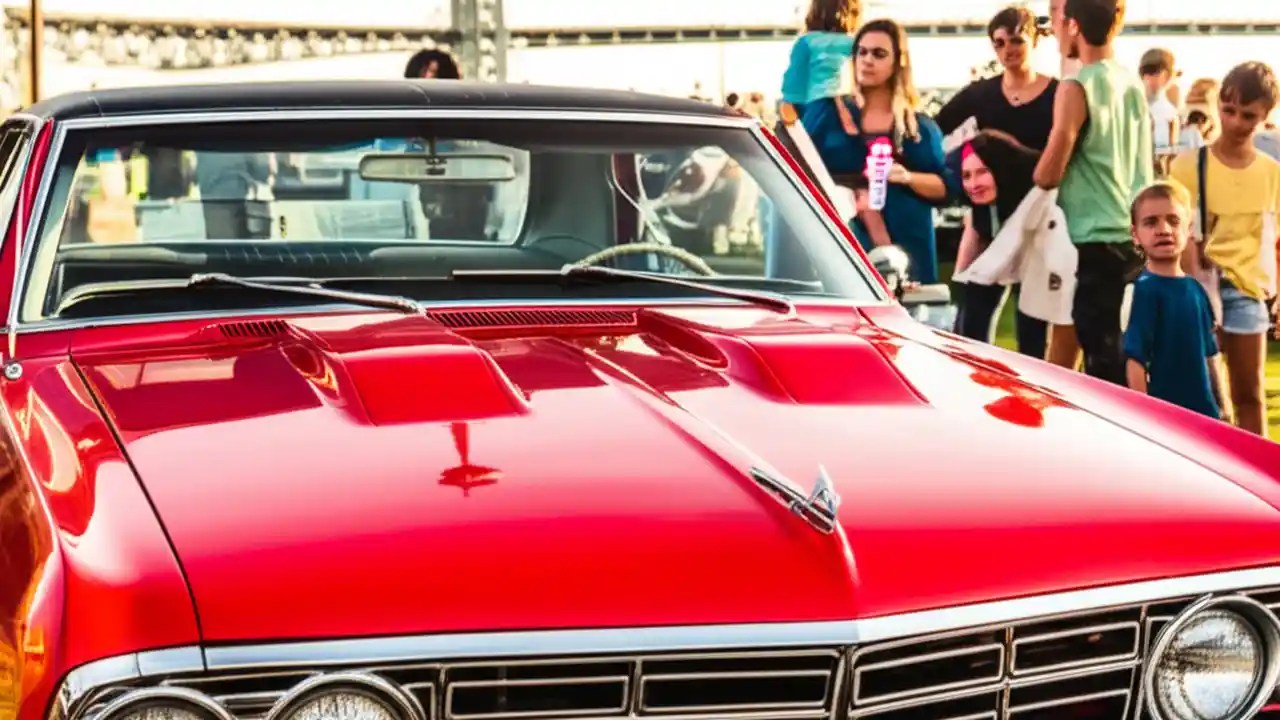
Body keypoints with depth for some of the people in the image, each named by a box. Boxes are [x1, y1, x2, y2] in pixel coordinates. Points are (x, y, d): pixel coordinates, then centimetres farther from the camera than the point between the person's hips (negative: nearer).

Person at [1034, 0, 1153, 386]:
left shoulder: (1076, 89, -11)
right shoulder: (1135, 85, 10)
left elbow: (1049, 175, -10)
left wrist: (1036, 168, 10)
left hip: (1095, 238, -7)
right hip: (1136, 235, 7)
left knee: (1102, 357, -4)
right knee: (1125, 353, 12)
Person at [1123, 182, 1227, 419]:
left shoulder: (1196, 289, 7)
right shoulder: (1144, 290, -12)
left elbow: (1209, 355, 16)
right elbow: (1135, 359, -15)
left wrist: (1222, 408, 17)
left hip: (1204, 410, 7)